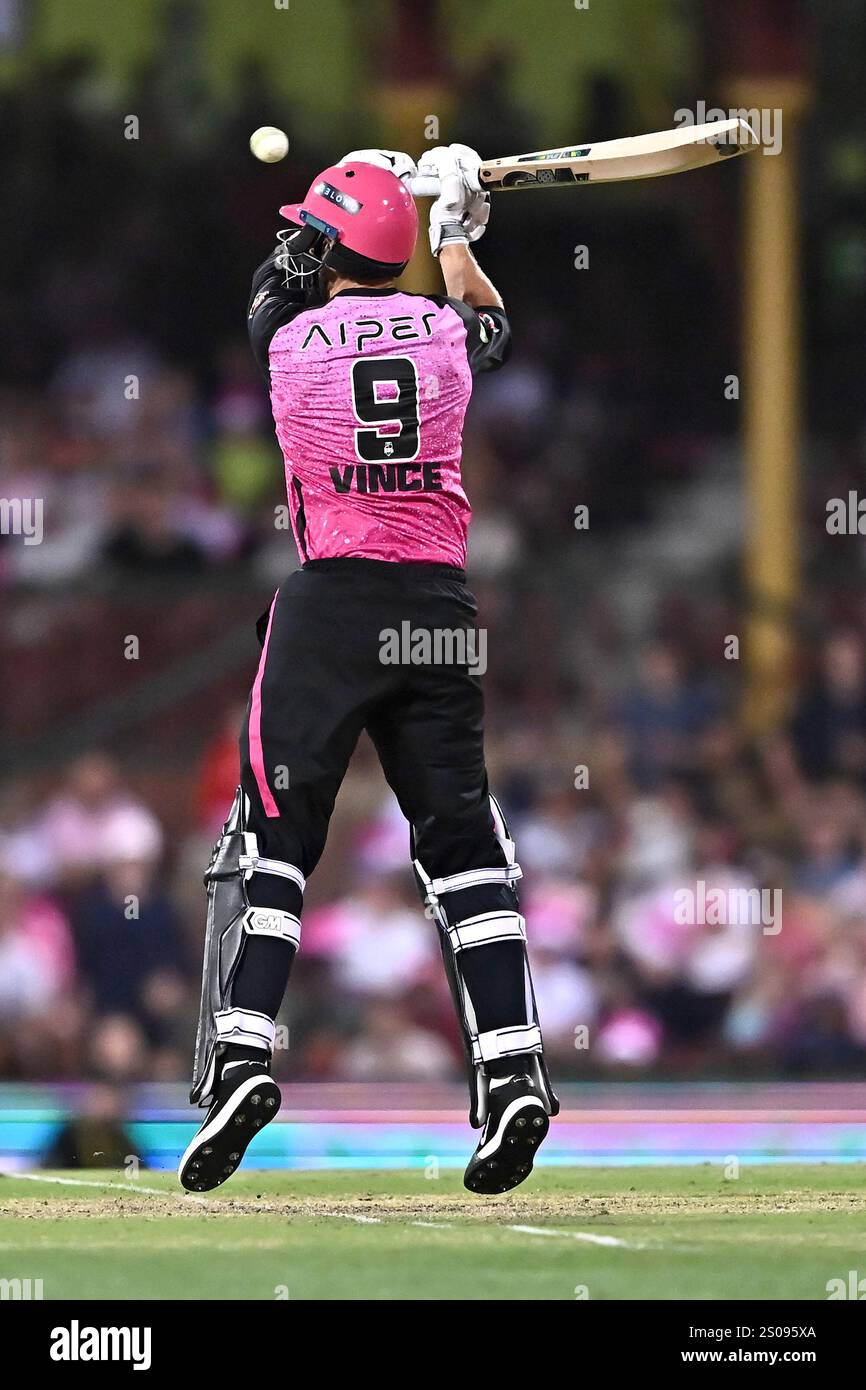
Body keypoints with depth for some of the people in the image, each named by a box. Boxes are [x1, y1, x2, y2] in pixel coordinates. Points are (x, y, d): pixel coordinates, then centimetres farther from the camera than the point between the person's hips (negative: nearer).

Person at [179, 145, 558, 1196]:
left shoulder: (287, 339, -1)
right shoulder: (446, 331, 4)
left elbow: (273, 287, 25)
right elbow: (489, 319, 31)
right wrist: (458, 230, 46)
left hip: (330, 598, -3)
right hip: (439, 601, 3)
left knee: (277, 826, 0)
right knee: (461, 833, 5)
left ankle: (242, 1051, -14)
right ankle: (513, 1067, -5)